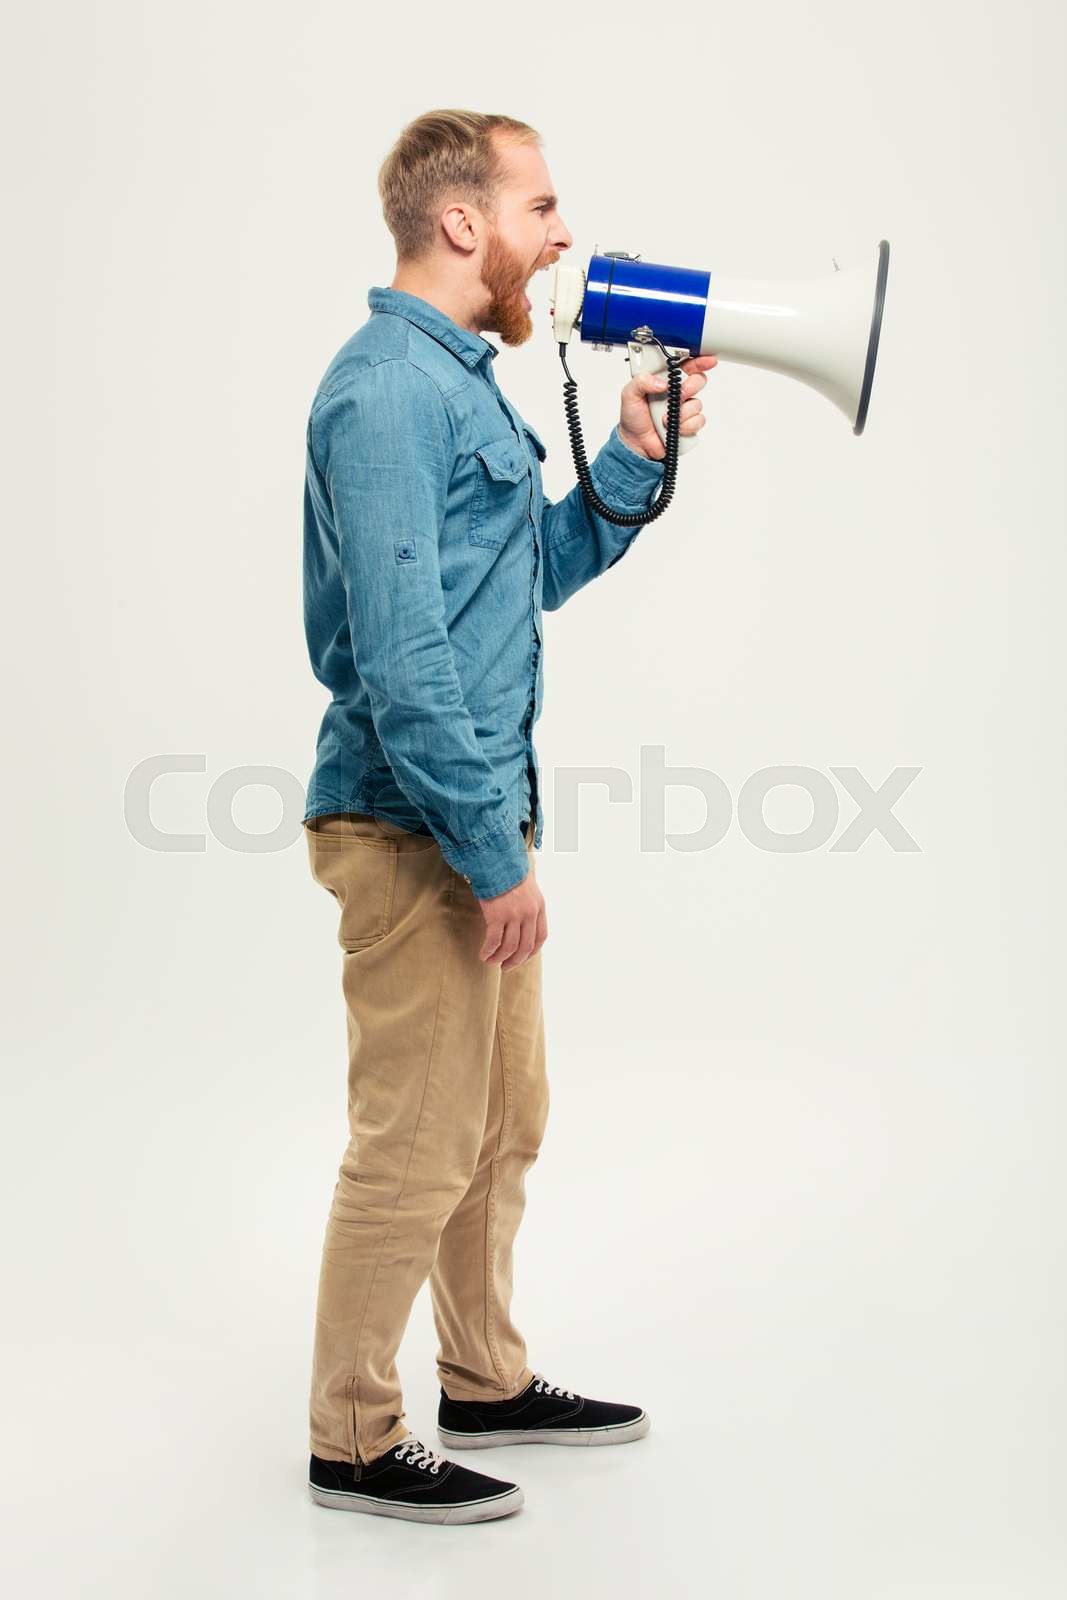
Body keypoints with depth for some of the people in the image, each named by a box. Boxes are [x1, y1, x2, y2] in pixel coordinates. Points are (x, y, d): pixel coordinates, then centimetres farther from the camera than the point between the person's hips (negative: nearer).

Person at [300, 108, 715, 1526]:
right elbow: (399, 654, -23)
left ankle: (489, 1383, 34)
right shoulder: (386, 388, -16)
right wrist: (493, 855, -21)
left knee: (505, 1126, 19)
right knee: (416, 1147, -1)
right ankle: (354, 1442, 15)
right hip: (415, 828, -10)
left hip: (477, 820, 10)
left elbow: (541, 573, 22)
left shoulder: (461, 381, 16)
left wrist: (634, 460, 9)